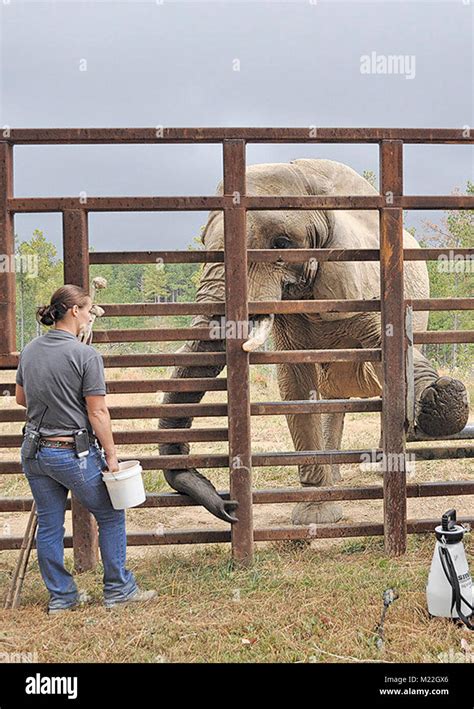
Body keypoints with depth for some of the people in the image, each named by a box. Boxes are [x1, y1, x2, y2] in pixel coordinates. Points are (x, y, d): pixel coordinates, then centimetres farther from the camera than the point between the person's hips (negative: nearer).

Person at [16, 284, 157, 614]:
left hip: (35, 451, 6)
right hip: (74, 454, -6)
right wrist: (111, 455, -9)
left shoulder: (29, 350, 3)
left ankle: (61, 596, 25)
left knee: (48, 525, 14)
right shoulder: (86, 354, -17)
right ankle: (119, 589, 20)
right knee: (111, 516, 12)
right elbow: (98, 412, -17)